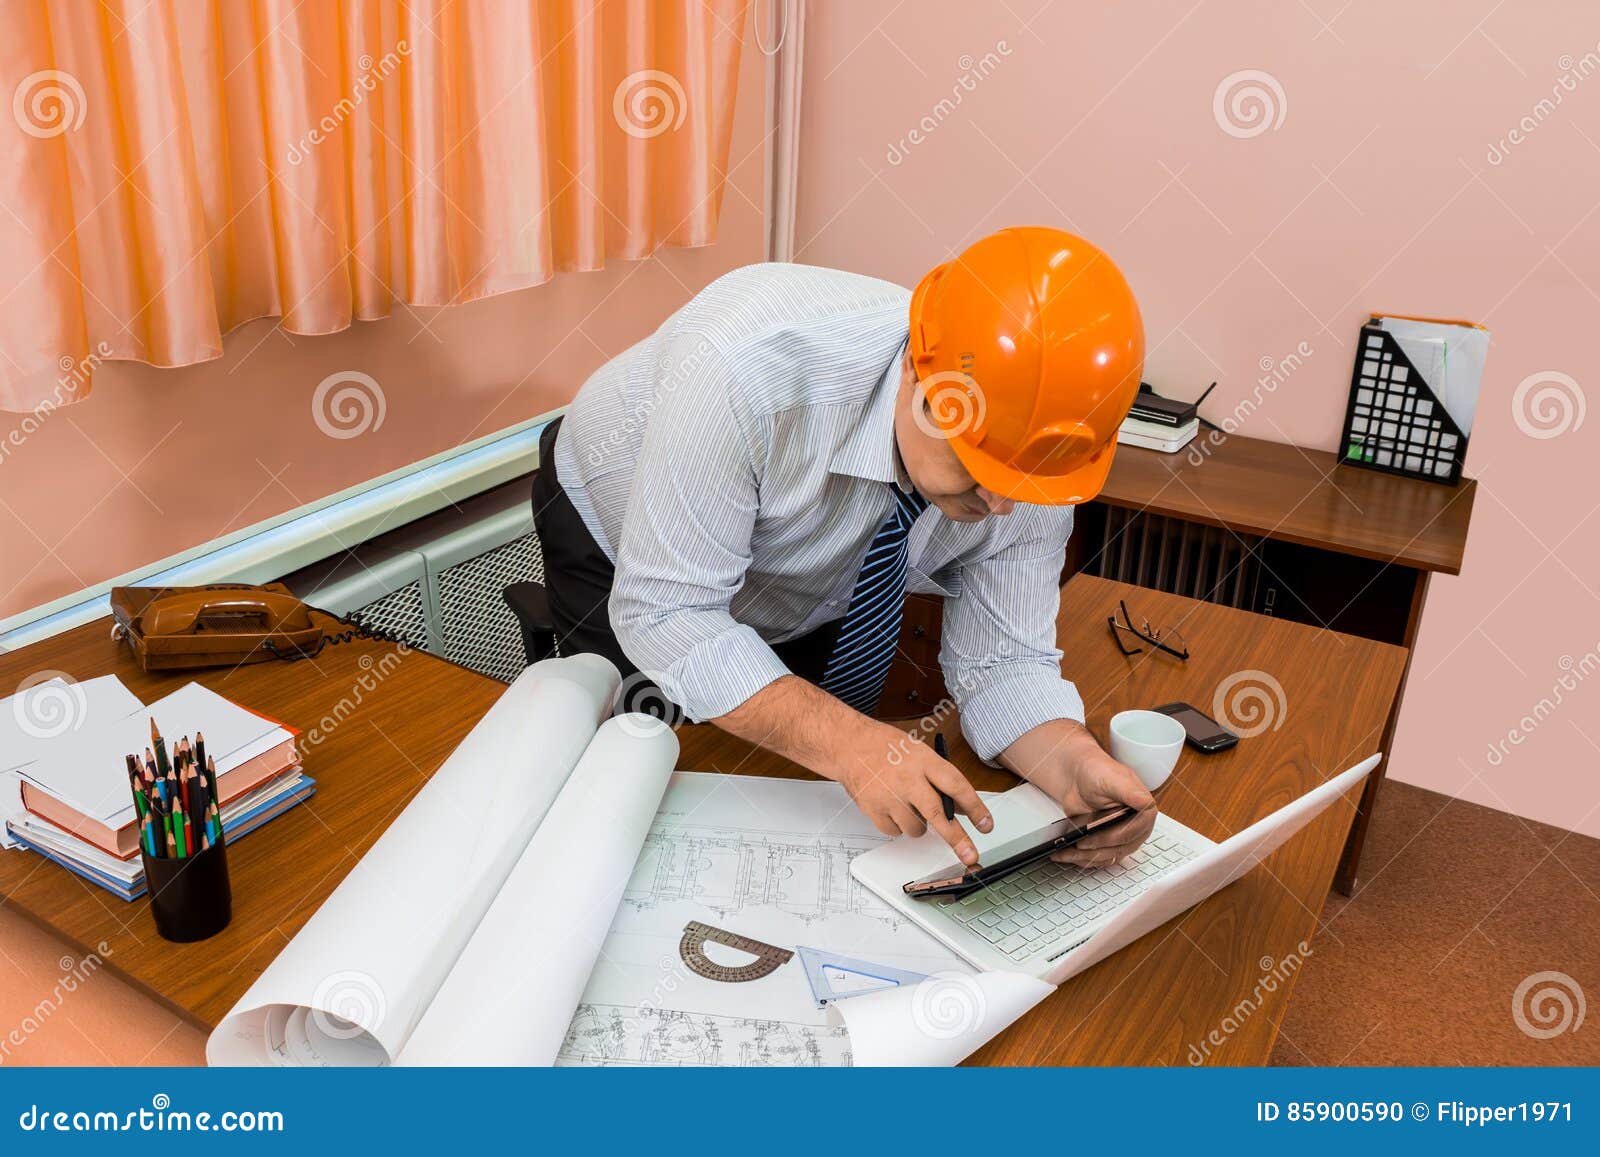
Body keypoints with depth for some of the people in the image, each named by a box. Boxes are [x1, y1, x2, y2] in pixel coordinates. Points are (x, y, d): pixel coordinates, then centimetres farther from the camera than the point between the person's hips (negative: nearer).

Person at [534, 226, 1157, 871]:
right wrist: (851, 743, -49)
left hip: (815, 600, 4)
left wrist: (1073, 764, -40)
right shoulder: (749, 361, -44)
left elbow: (1001, 661, -19)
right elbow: (664, 611, -39)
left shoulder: (1035, 457, -29)